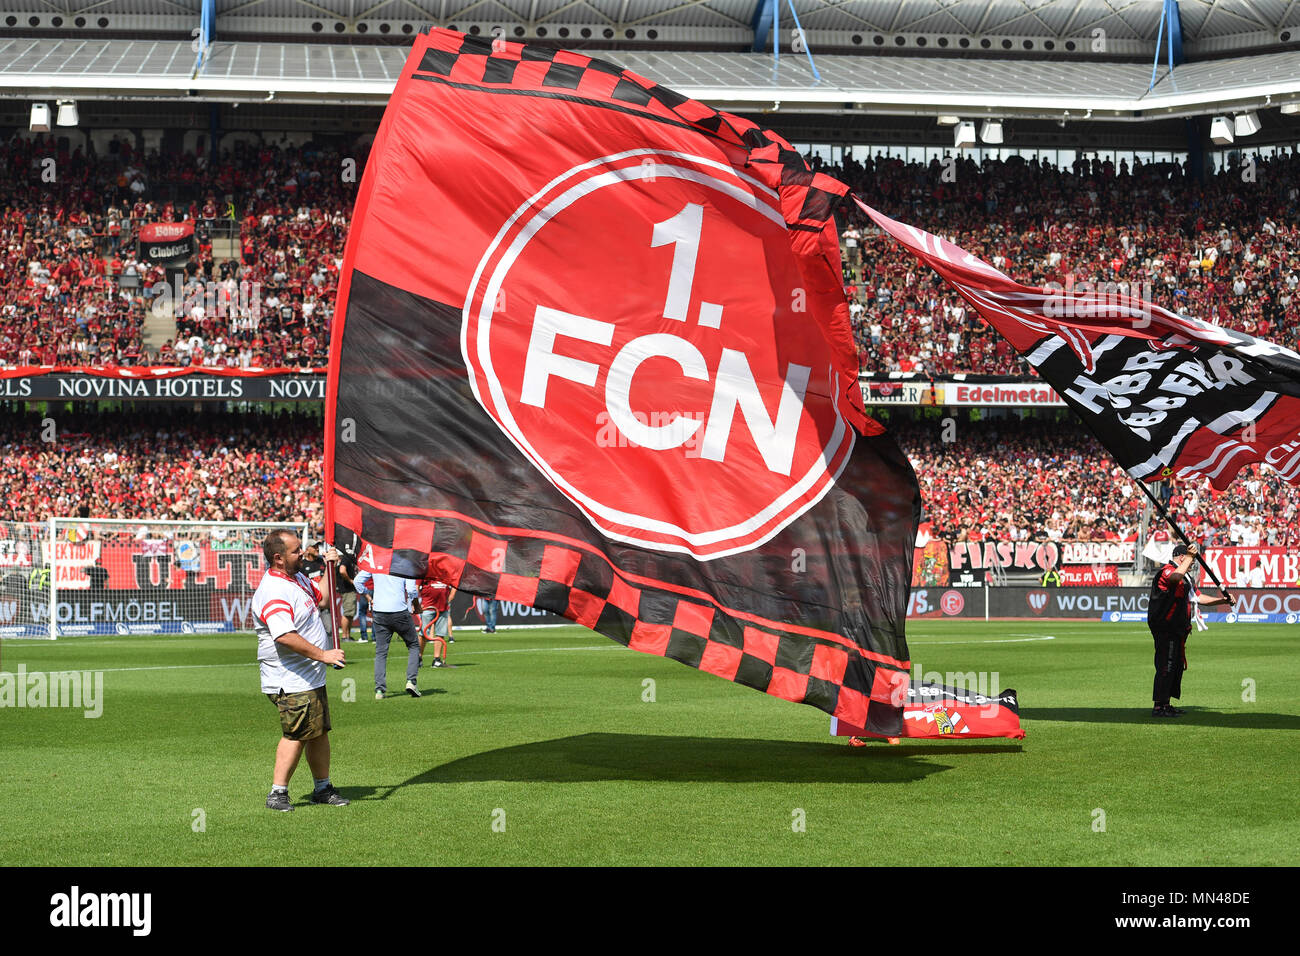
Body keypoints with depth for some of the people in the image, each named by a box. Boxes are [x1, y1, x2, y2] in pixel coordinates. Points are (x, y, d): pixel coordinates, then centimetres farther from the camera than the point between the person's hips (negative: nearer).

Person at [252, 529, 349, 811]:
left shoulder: (297, 577, 11)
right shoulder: (273, 591, -22)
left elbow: (321, 599, 30)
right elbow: (284, 636, -32)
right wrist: (322, 654, -31)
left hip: (311, 677, 10)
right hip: (292, 682, -10)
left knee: (319, 731, 16)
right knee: (297, 735, -9)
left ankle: (322, 788, 26)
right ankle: (277, 793, -2)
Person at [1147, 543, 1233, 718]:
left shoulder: (1185, 578, 23)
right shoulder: (1167, 570, -11)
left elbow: (1198, 597, 24)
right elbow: (1175, 578, -35)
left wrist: (1223, 600, 15)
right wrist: (1190, 556, -31)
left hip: (1176, 630, 11)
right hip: (1165, 629, -11)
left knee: (1176, 666, 13)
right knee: (1166, 665, -12)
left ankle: (1166, 705, 19)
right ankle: (1158, 706, -12)